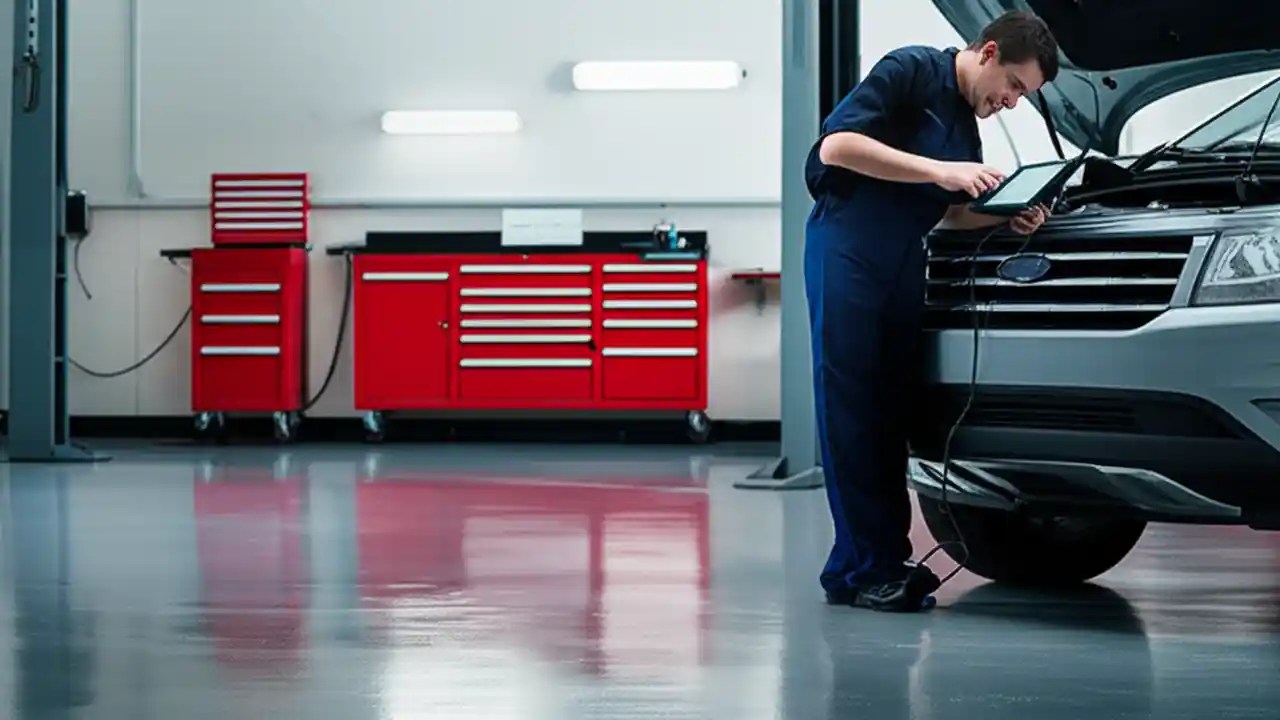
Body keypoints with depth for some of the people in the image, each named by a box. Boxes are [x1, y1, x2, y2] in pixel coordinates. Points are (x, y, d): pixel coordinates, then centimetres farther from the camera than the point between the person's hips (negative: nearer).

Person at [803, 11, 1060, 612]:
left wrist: (1008, 218, 3)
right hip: (846, 247, -9)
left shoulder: (968, 127, 18)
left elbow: (950, 212, 22)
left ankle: (856, 563, 10)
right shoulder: (912, 71, -8)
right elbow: (837, 146, -18)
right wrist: (939, 171, -21)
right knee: (850, 407, -7)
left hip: (903, 262, 9)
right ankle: (867, 569, -6)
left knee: (890, 410, 5)